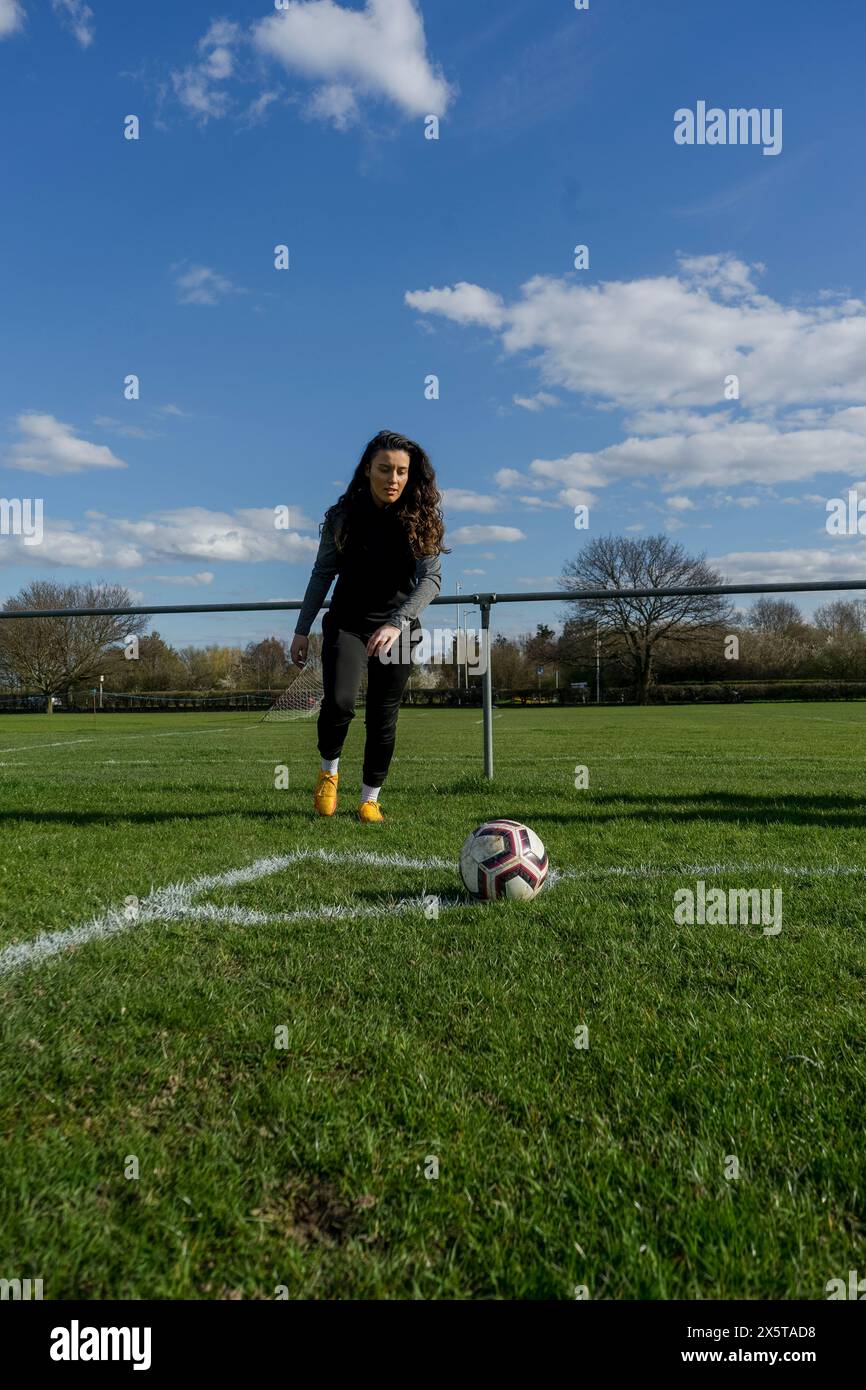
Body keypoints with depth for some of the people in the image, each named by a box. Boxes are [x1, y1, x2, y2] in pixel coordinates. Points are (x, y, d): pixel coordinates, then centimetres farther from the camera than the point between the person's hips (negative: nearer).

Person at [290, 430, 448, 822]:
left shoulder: (422, 518, -8)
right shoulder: (344, 515, -6)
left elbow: (431, 578, -18)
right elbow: (323, 573, 2)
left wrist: (396, 623, -33)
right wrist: (303, 629, 0)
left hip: (397, 627, 1)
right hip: (347, 623, 0)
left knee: (383, 718, 4)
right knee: (338, 701, -21)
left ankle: (370, 799, 20)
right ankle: (329, 769, 8)